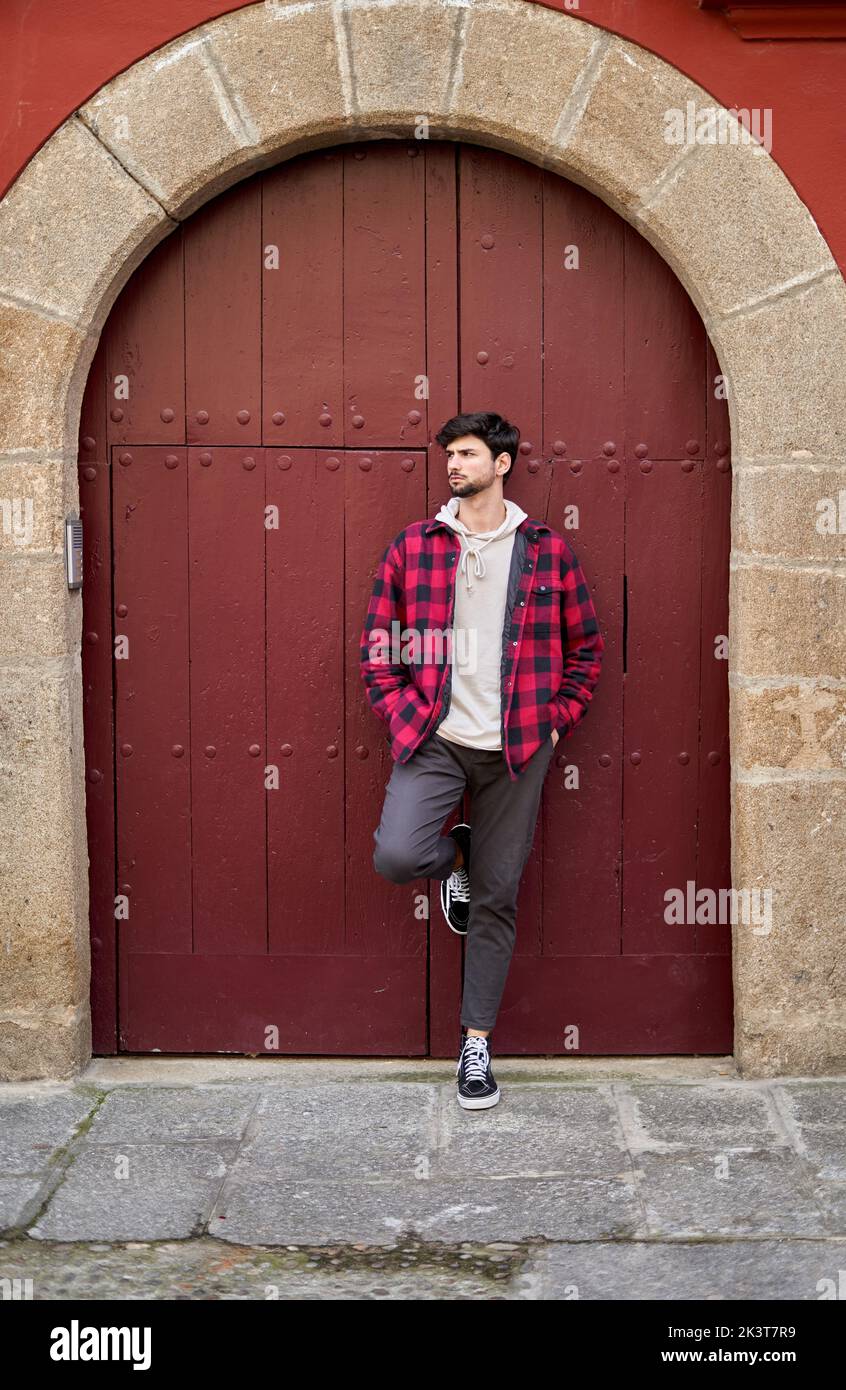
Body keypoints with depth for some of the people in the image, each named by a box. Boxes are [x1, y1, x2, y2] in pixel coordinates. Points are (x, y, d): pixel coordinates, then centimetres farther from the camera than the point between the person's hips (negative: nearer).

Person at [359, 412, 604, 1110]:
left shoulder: (548, 549, 4)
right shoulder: (410, 547, 5)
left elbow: (587, 647, 11)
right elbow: (377, 645, 8)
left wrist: (557, 721, 2)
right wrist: (403, 717, -3)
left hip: (516, 749, 0)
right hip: (433, 739, 0)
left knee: (498, 898, 4)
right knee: (395, 856, -22)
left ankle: (477, 1042, 18)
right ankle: (454, 856, 16)